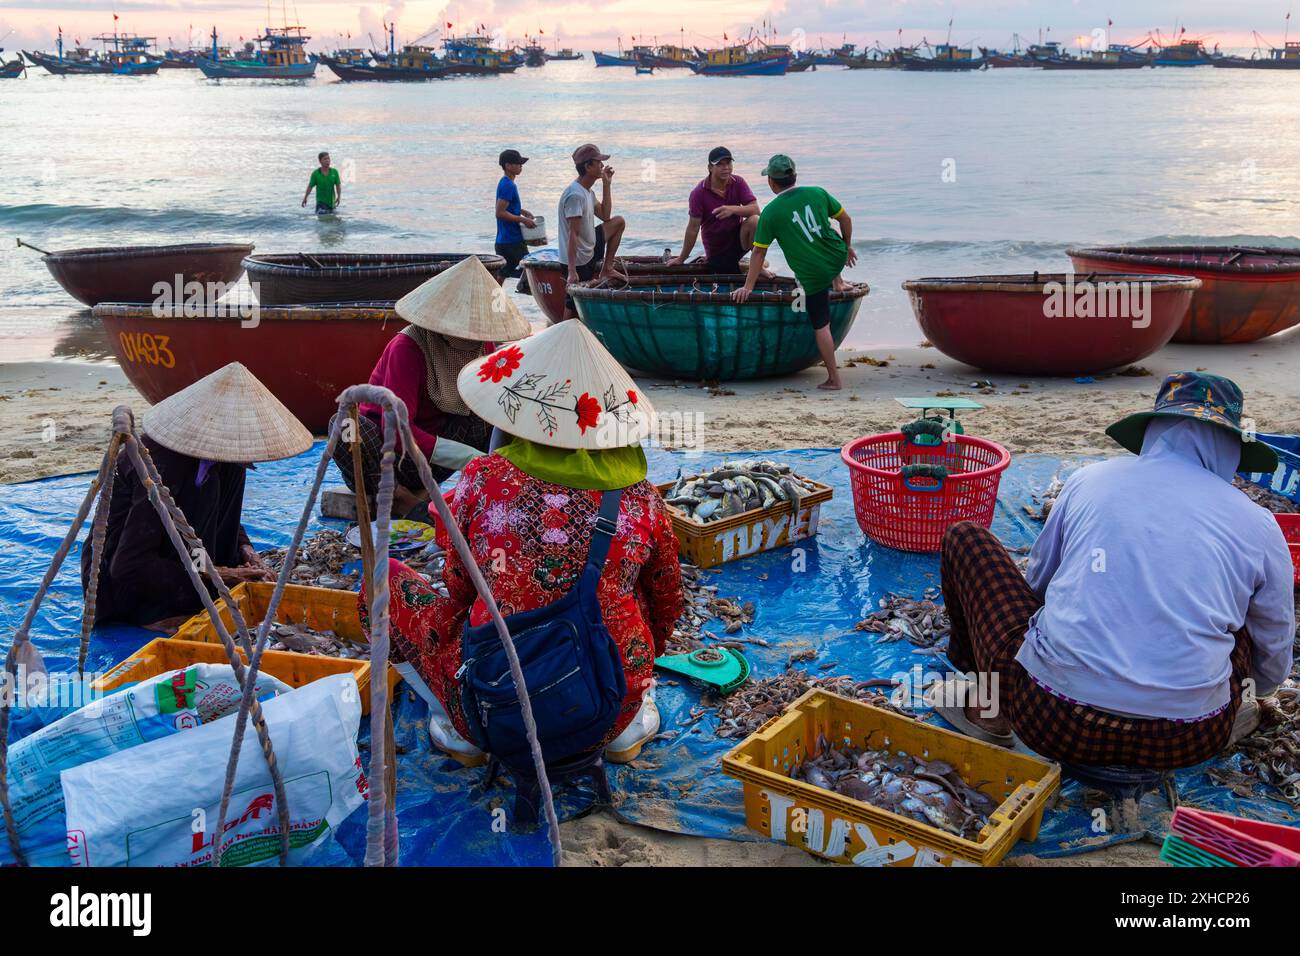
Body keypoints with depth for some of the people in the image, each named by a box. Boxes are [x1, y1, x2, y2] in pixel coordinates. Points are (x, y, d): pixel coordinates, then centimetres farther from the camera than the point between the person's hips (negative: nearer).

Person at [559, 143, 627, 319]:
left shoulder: (587, 191, 7)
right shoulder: (575, 195, -24)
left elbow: (605, 216, 19)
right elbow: (573, 234, -28)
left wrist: (606, 184, 11)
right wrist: (572, 272, -30)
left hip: (591, 250, 9)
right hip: (579, 259, -9)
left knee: (619, 222, 16)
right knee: (572, 308, -4)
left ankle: (607, 269, 15)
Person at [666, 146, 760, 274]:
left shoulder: (738, 183, -6)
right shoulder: (699, 193, -15)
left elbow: (755, 209, -16)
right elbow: (693, 228, -12)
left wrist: (733, 209, -35)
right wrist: (681, 259, -9)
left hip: (737, 239, 2)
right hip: (716, 252, -1)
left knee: (754, 220, -28)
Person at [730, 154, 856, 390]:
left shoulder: (771, 212, -12)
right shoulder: (818, 193, -3)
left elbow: (758, 252, -8)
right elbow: (845, 219, 7)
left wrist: (748, 286, 0)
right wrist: (847, 246, 24)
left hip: (813, 275, -4)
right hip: (838, 258, 4)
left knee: (821, 326, 7)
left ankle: (833, 379, 13)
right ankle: (837, 284, 49)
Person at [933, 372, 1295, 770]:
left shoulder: (1090, 480, 7)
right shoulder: (1260, 527, 7)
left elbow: (1038, 581, 22)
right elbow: (1273, 670, 18)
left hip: (1054, 722, -1)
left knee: (967, 538, 18)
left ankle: (990, 708, 17)